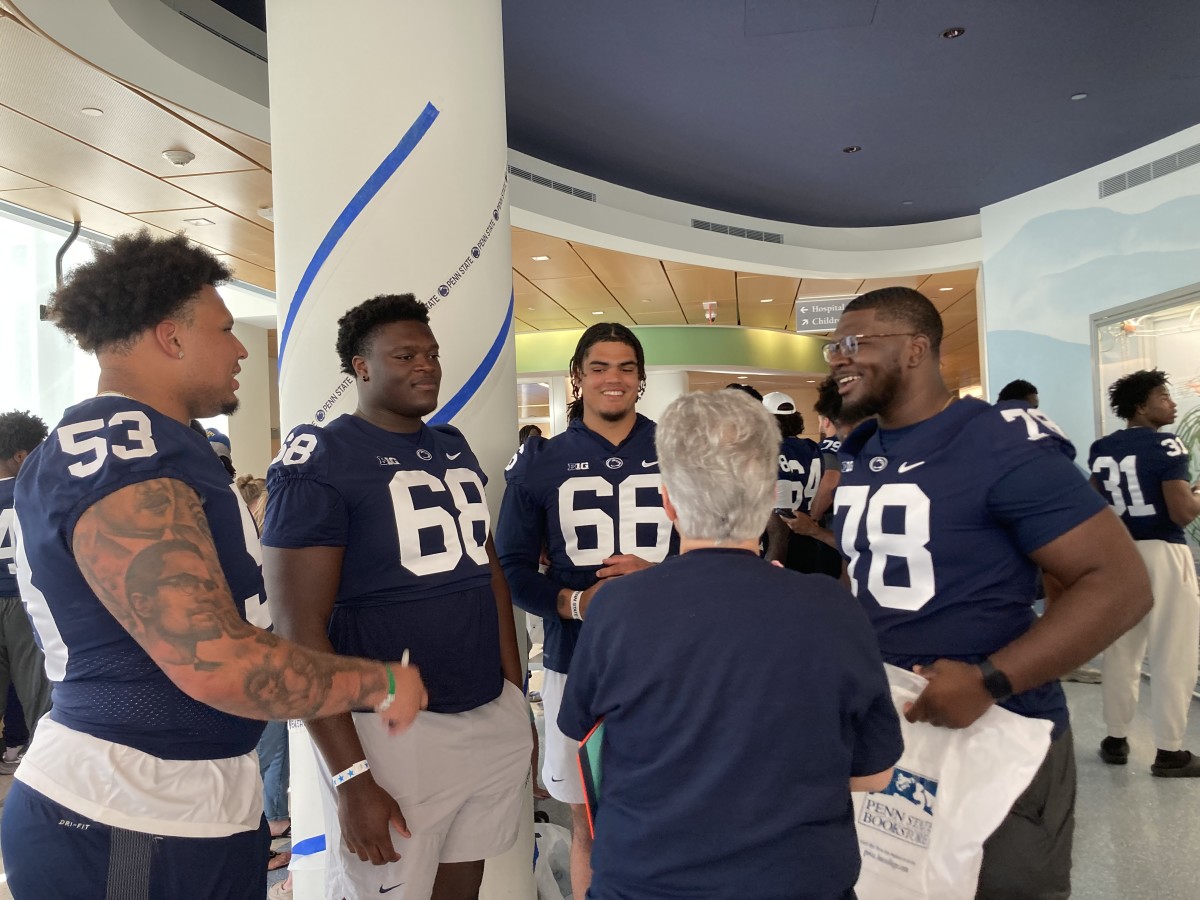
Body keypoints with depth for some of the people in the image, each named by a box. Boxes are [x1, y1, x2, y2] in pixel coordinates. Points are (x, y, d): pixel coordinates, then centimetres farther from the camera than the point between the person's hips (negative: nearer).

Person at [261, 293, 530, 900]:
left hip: (493, 717, 6)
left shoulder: (455, 449, 11)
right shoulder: (318, 462, -10)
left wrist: (516, 693, 14)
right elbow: (299, 628, -13)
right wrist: (350, 777, -16)